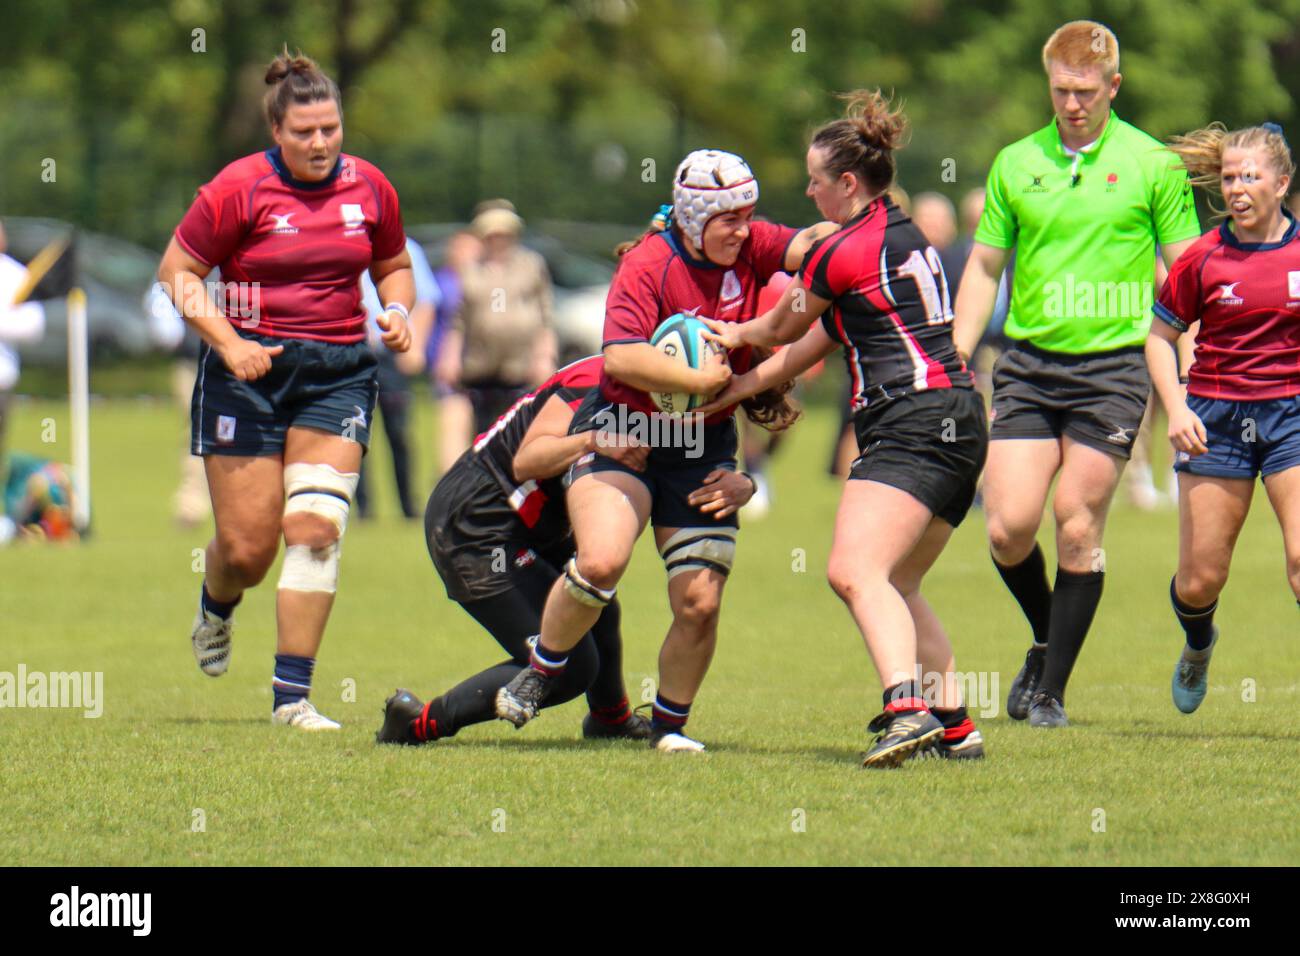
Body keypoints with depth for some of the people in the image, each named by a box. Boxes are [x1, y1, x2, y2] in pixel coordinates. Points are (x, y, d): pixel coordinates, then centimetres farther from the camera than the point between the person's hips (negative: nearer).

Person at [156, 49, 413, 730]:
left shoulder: (370, 189, 5)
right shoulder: (238, 189, -8)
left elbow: (393, 265, 21)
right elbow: (176, 272, -3)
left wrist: (397, 310, 0)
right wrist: (227, 341, -14)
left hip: (338, 370, 3)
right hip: (249, 368, -3)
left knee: (316, 526, -12)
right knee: (247, 547, -2)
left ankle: (292, 697, -7)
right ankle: (216, 608, 38)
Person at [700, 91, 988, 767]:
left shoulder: (842, 254, -8)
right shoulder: (905, 236, 20)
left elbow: (785, 327, 12)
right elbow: (821, 339, 25)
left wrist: (737, 334, 34)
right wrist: (736, 387, 27)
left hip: (911, 424, -10)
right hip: (959, 424, 10)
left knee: (855, 572, -22)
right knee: (895, 586, 18)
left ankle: (907, 707, -41)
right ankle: (954, 726, 13)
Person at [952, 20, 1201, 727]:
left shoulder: (1153, 165, 0)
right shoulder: (1015, 164, 8)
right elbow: (983, 268, 15)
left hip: (1113, 365, -2)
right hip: (1027, 364, 3)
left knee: (1077, 524, -4)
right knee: (1008, 527, -7)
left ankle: (1052, 689, 8)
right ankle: (1046, 641, 22)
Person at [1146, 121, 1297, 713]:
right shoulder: (1204, 258, -3)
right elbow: (1161, 335, 7)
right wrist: (1176, 410, -7)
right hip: (1216, 417, 1)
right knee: (1199, 580, 4)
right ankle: (1198, 646, 38)